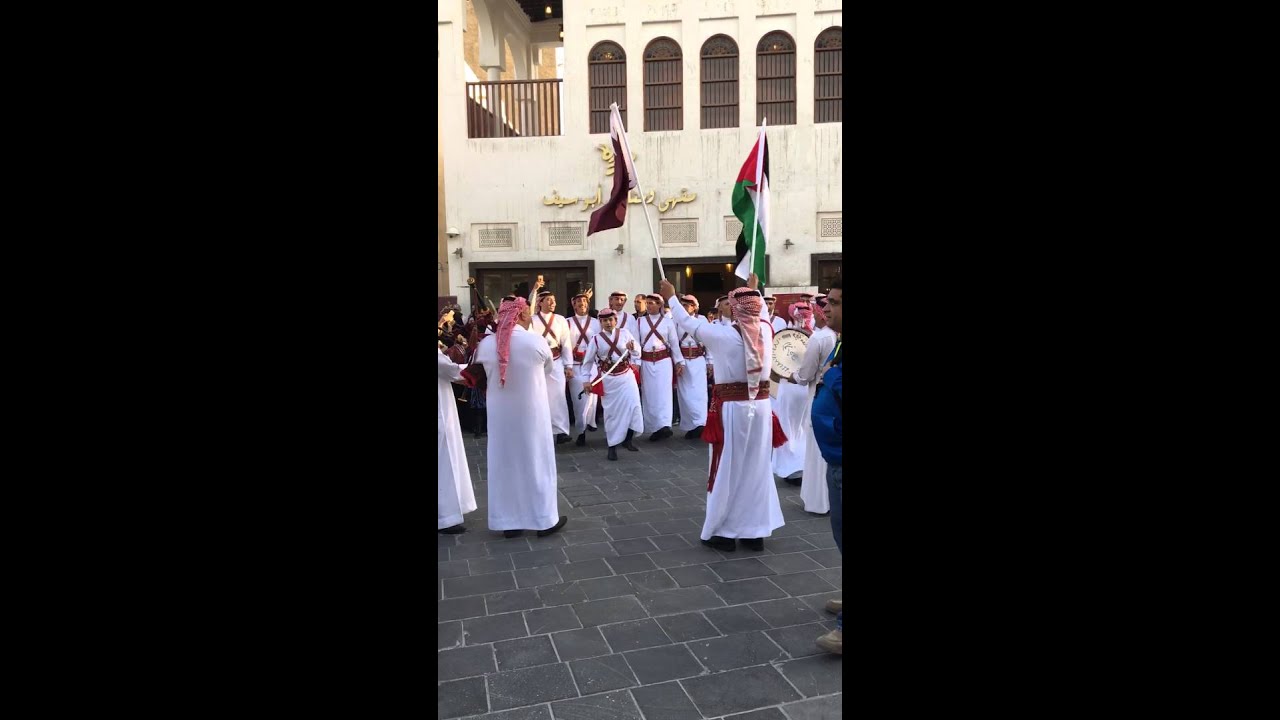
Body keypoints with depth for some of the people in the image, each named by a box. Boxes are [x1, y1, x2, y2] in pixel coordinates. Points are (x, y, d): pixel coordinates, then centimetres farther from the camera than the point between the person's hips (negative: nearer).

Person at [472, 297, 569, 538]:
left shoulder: (486, 344, -6)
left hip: (500, 413, 3)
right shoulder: (536, 341, -13)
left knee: (504, 463, 12)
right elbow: (550, 372, 5)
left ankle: (509, 522, 21)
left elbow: (488, 375, 7)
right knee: (536, 463, 9)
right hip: (530, 412, -3)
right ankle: (544, 519, 18)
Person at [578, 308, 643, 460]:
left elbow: (638, 353, 3)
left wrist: (633, 349, -19)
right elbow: (587, 361, 4)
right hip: (608, 378, 0)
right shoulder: (596, 339, -2)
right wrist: (586, 380, 2)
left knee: (633, 405, -10)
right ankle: (612, 446, 17)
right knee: (612, 411, 6)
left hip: (626, 375, 1)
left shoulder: (624, 333, -1)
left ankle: (627, 439, 9)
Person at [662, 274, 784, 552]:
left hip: (732, 408, -4)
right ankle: (756, 531, 22)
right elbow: (760, 312, 23)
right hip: (761, 407, 5)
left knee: (728, 470, 7)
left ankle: (724, 532, 16)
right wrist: (754, 289, 42)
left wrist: (671, 297, 13)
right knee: (757, 469, 12)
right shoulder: (766, 330, -1)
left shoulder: (725, 335, -15)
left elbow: (688, 324, -2)